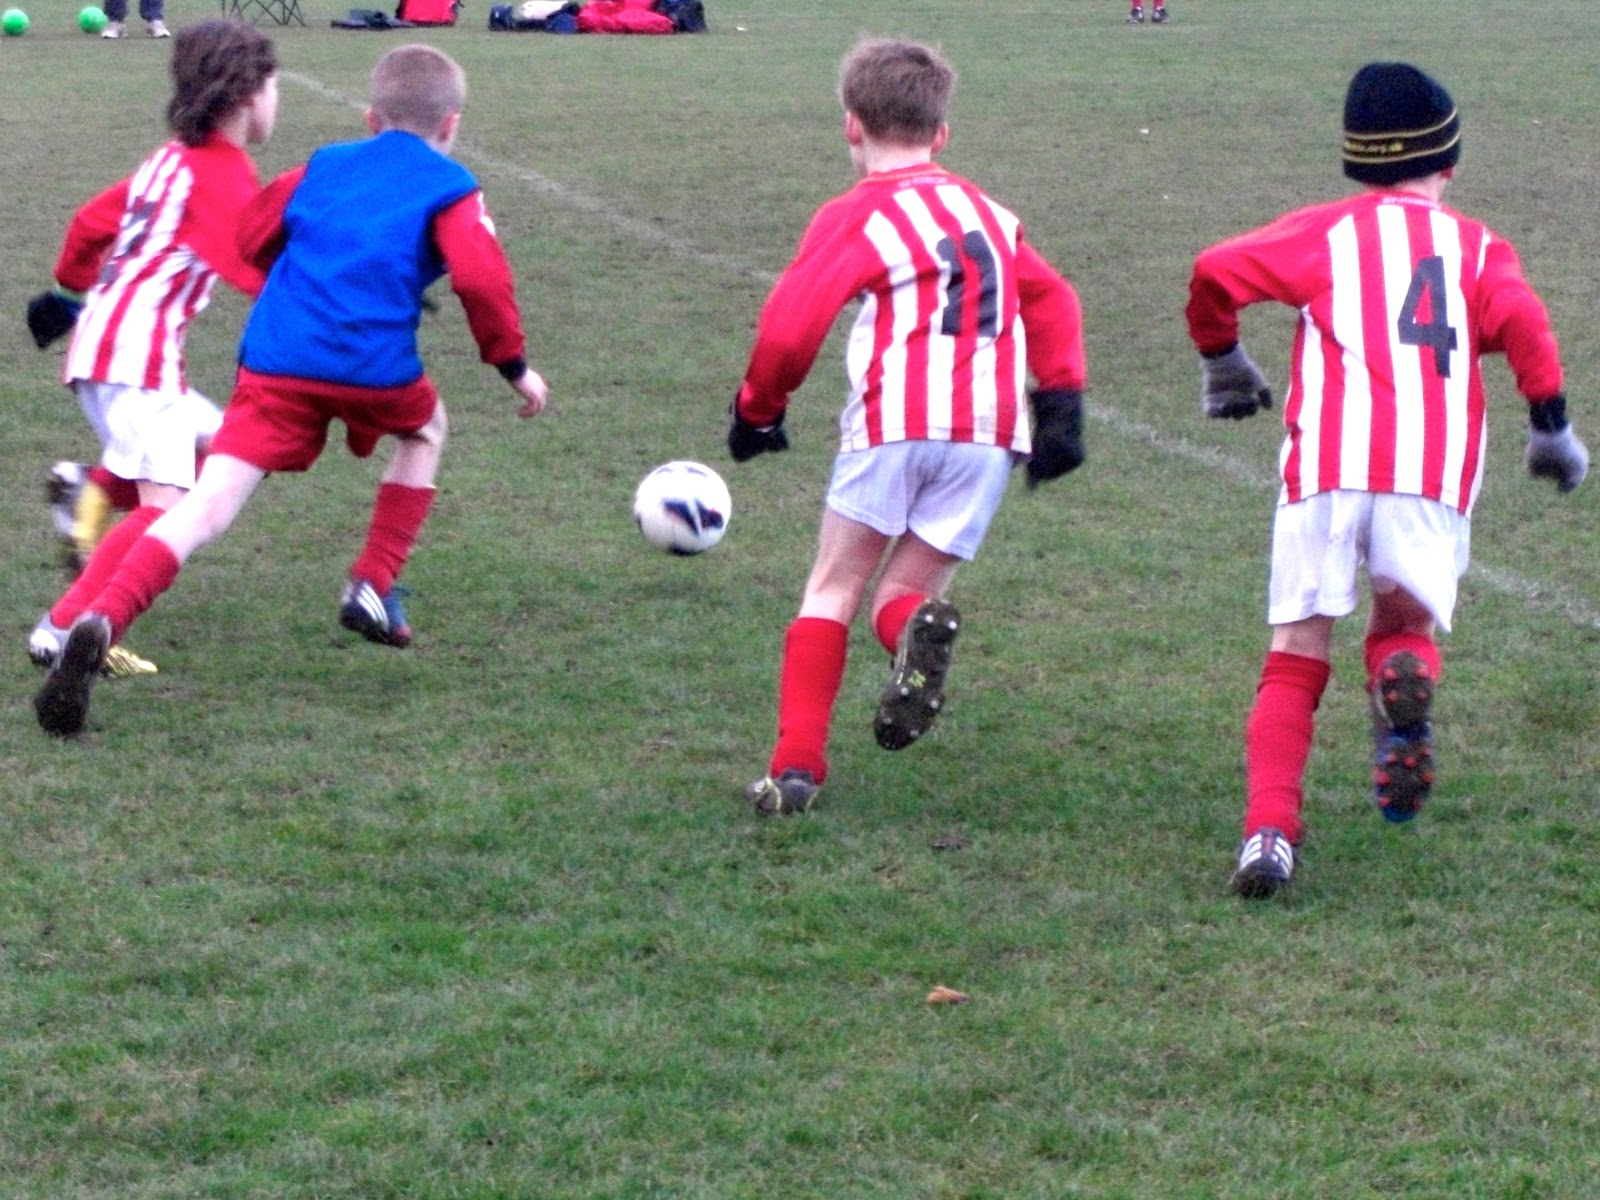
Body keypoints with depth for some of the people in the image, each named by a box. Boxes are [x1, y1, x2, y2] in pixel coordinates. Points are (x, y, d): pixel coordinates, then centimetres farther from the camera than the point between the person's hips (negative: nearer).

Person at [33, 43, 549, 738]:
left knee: (206, 507, -8)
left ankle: (101, 622, -31)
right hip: (373, 364, -2)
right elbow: (481, 278, -5)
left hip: (274, 361, 3)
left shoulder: (326, 166, 23)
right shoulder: (449, 187, 10)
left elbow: (252, 237, 25)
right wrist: (515, 367, 7)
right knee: (425, 427, 33)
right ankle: (373, 590, 28)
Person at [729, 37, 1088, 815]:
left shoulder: (856, 216, 3)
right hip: (991, 434, 4)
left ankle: (796, 767, -2)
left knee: (834, 589, 9)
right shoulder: (987, 212, 22)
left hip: (895, 422, -4)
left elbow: (788, 328, -6)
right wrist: (1062, 405, 18)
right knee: (905, 594, 12)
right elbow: (1051, 301, 23)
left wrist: (758, 410, 7)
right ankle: (917, 630, -26)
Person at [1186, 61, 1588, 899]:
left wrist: (1220, 359, 23)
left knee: (1295, 658, 7)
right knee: (1407, 622, 18)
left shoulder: (1323, 233, 17)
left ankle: (1269, 829, -12)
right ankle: (1406, 680, -19)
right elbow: (1518, 319, -2)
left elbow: (1216, 272, 5)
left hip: (1327, 467, 0)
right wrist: (1550, 425, 5)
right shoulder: (1477, 248, 18)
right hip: (1436, 476, 0)